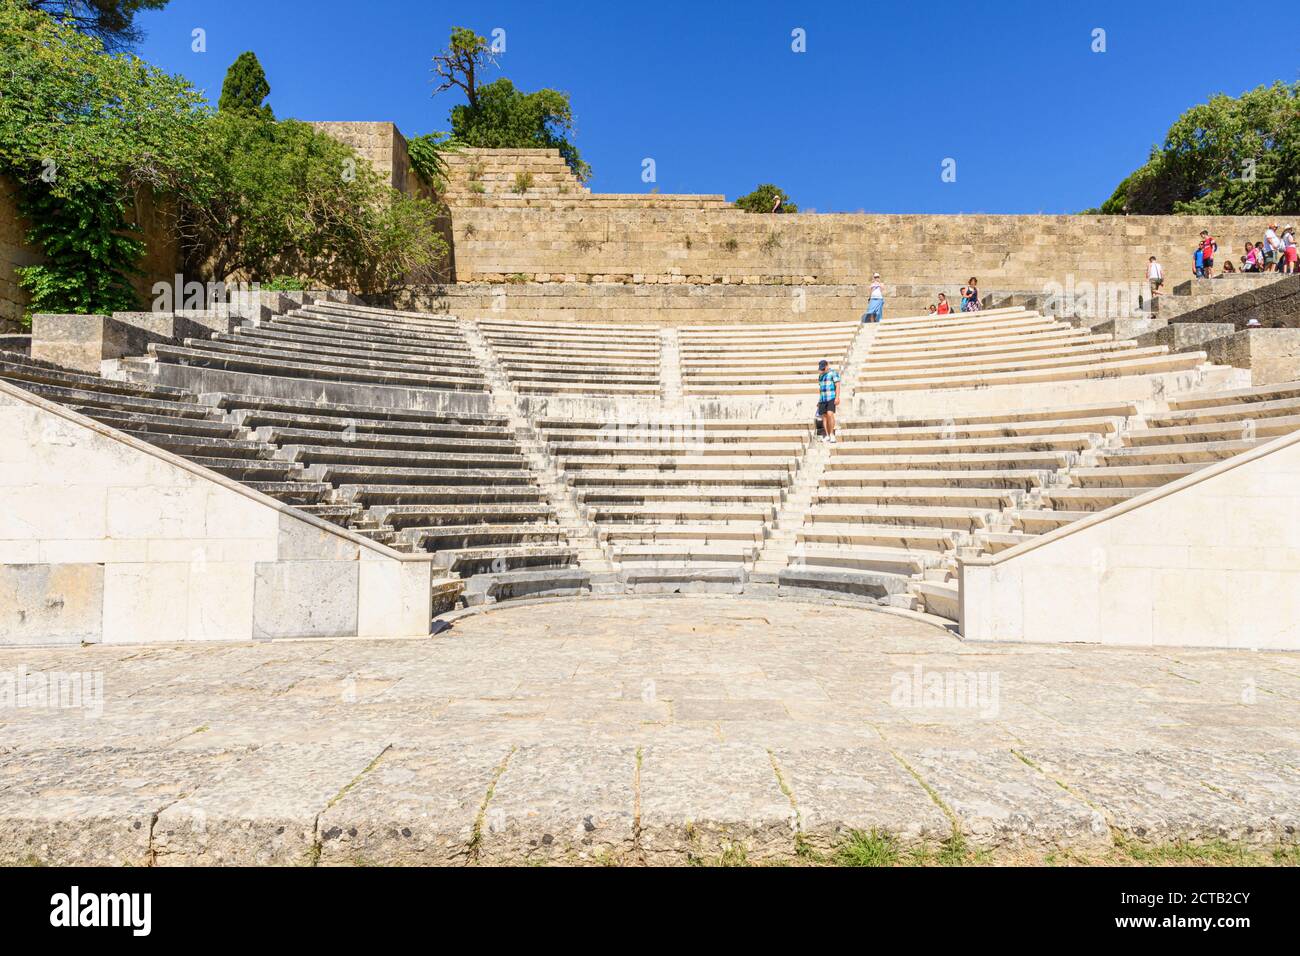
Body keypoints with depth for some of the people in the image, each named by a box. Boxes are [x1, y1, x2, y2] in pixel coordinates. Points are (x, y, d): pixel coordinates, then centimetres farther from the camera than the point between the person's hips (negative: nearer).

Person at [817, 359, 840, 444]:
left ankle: (832, 435, -16)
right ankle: (827, 436, 6)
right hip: (822, 398, 7)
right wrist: (818, 400, 17)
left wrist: (837, 397, -20)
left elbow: (837, 385, -10)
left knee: (830, 414, -21)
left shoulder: (833, 373, -4)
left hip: (831, 397, -7)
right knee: (824, 416, 2)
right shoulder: (820, 375, 17)